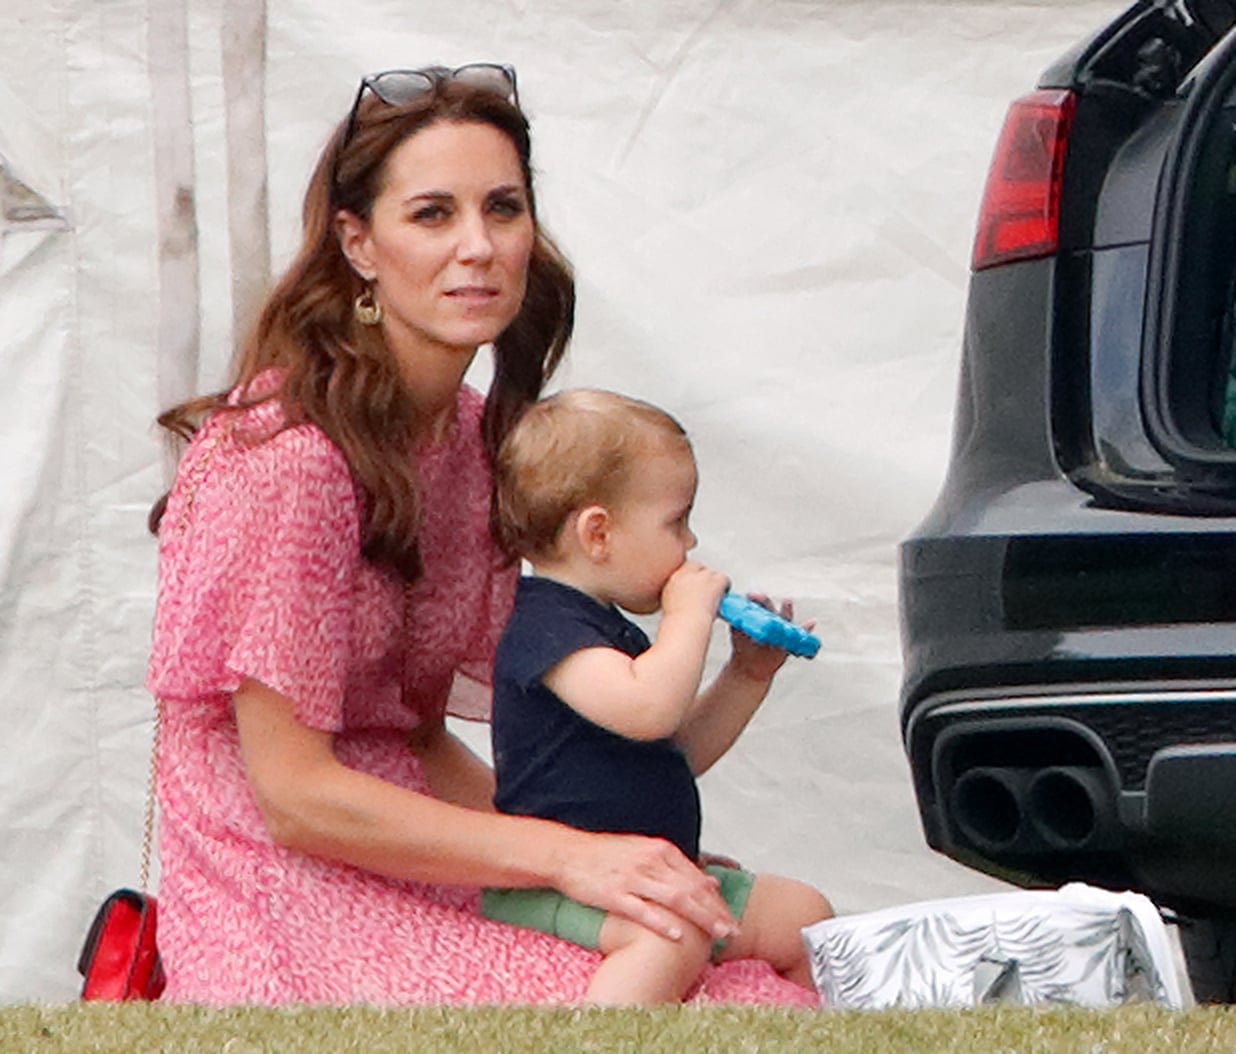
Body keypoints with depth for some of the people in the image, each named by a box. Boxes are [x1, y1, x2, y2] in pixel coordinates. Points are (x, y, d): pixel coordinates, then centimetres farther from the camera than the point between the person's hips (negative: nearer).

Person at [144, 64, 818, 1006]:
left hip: (410, 852, 8)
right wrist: (567, 855, -20)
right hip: (290, 897, -8)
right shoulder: (289, 454, -16)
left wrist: (613, 853, -1)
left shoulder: (471, 433, 10)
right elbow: (291, 793, -17)